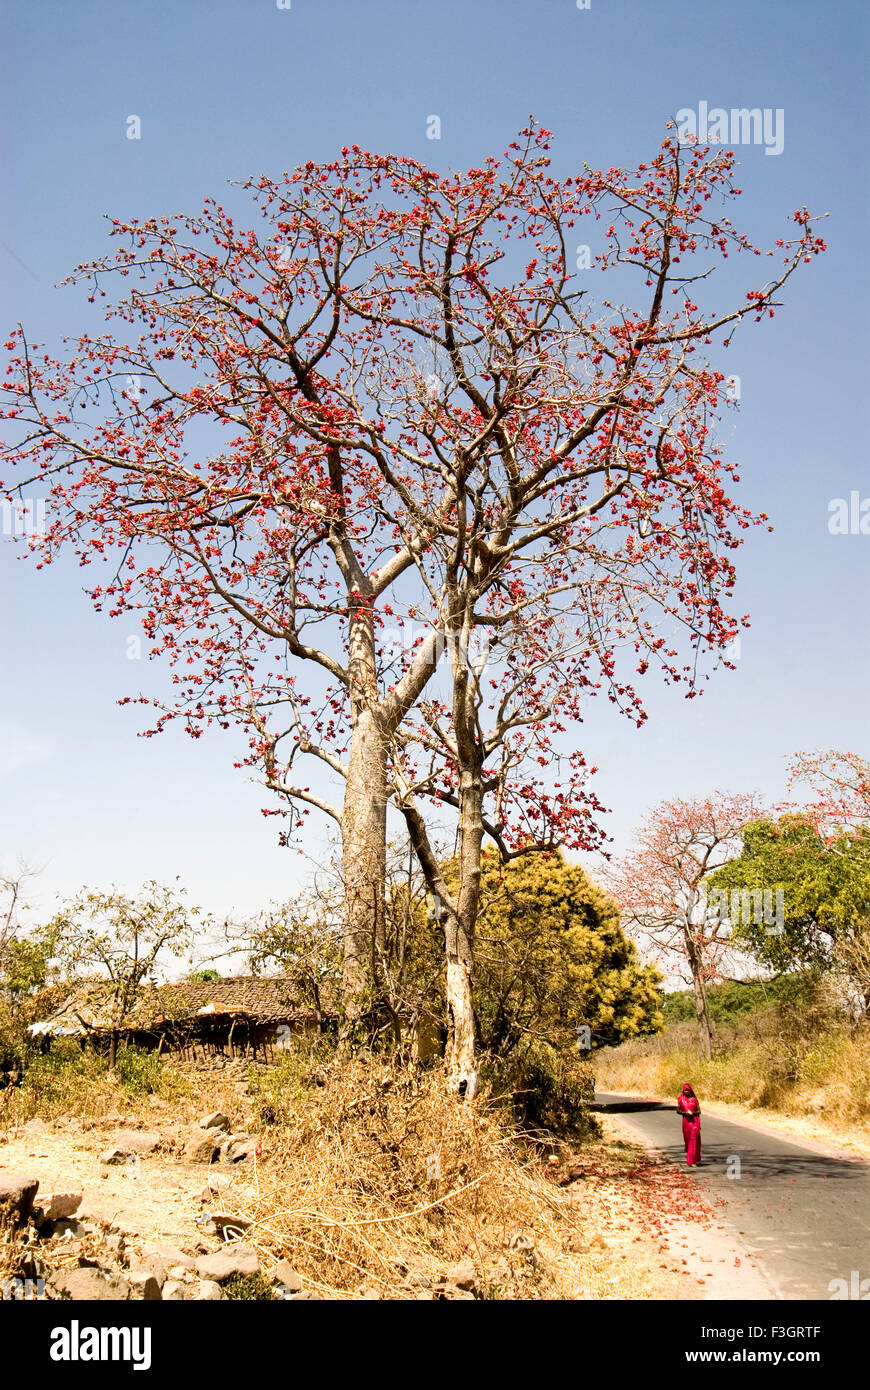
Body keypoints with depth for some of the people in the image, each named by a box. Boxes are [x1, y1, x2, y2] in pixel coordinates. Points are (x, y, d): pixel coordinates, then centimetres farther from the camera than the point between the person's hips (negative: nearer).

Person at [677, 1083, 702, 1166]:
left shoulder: (694, 1099, 3)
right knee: (687, 1139, 7)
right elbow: (678, 1110, 6)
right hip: (686, 1121, 1)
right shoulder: (681, 1099, 6)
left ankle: (691, 1161, -10)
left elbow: (699, 1111, 5)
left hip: (695, 1121, -1)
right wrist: (685, 1112, -13)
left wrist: (693, 1112, -15)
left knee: (694, 1140, -9)